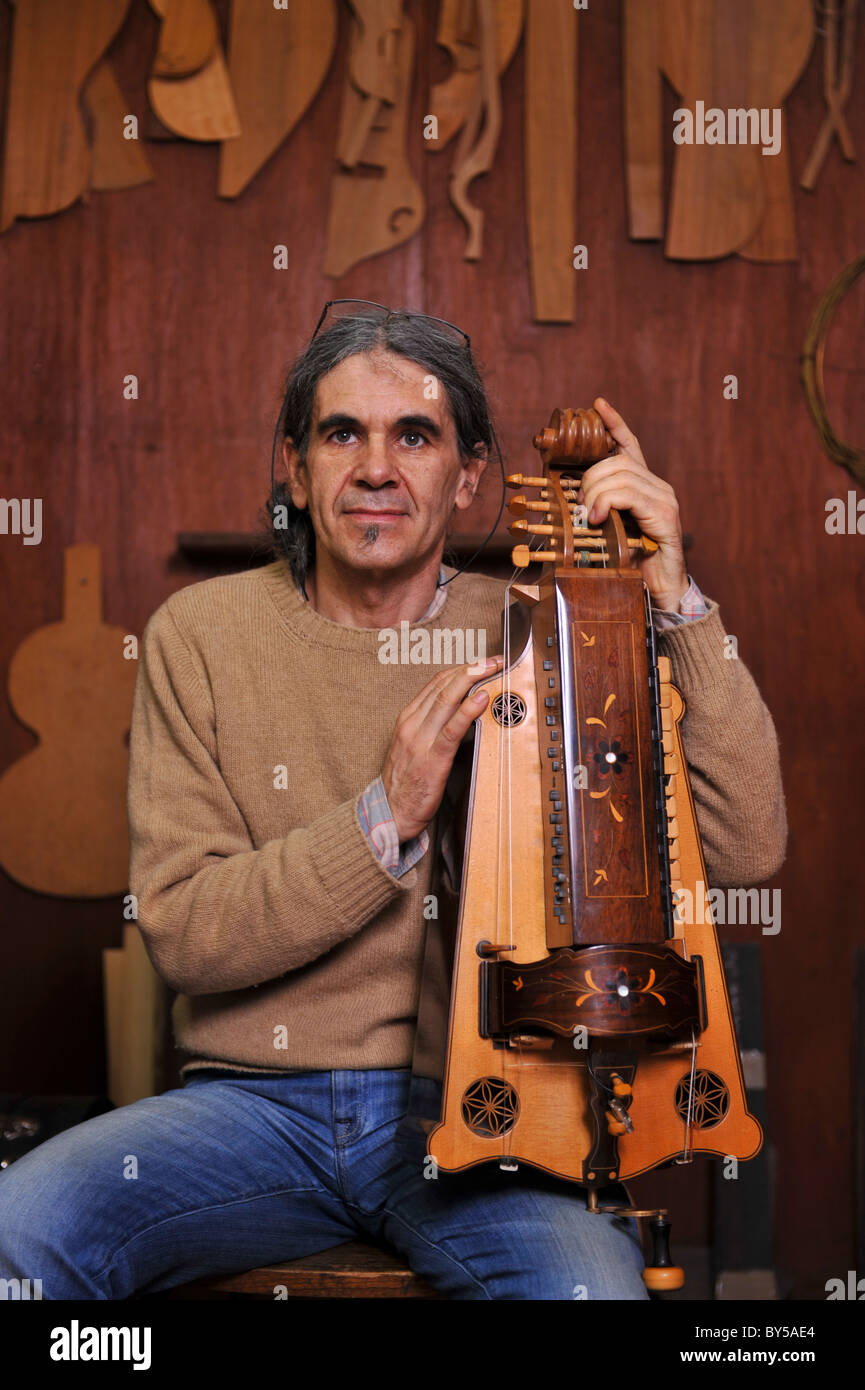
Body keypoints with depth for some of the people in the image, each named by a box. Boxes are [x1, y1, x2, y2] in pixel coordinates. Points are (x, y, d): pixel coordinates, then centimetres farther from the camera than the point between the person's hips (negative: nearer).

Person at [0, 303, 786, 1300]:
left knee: (587, 1278, -30)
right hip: (258, 1101, 1)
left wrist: (673, 601, -14)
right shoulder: (201, 634, 2)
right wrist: (389, 816, -18)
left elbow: (747, 847, -7)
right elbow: (181, 929, -5)